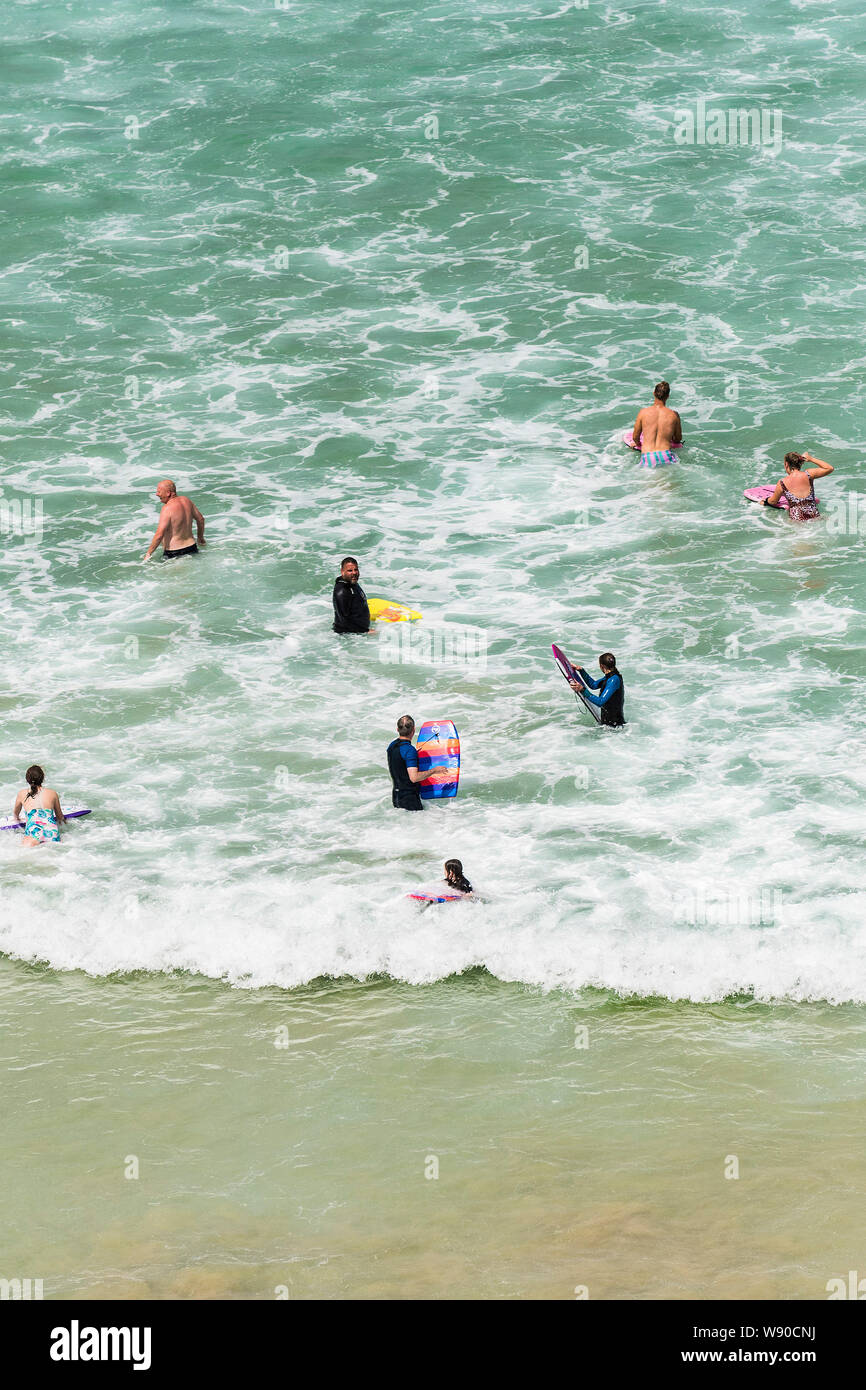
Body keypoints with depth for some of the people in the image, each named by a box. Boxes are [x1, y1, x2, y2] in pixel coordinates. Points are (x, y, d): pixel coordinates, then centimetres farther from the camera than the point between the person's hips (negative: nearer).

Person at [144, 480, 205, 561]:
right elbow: (200, 519, 20)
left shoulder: (167, 509, -17)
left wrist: (148, 554, -15)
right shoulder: (186, 501, 6)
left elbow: (159, 535, -23)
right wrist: (201, 538, 35)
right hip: (192, 548, 8)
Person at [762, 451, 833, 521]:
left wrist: (765, 501, 36)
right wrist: (811, 459, 15)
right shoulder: (808, 474, -1)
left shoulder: (782, 483, -3)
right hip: (815, 518, 3)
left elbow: (773, 502, 13)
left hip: (797, 520, -3)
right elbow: (830, 468, 12)